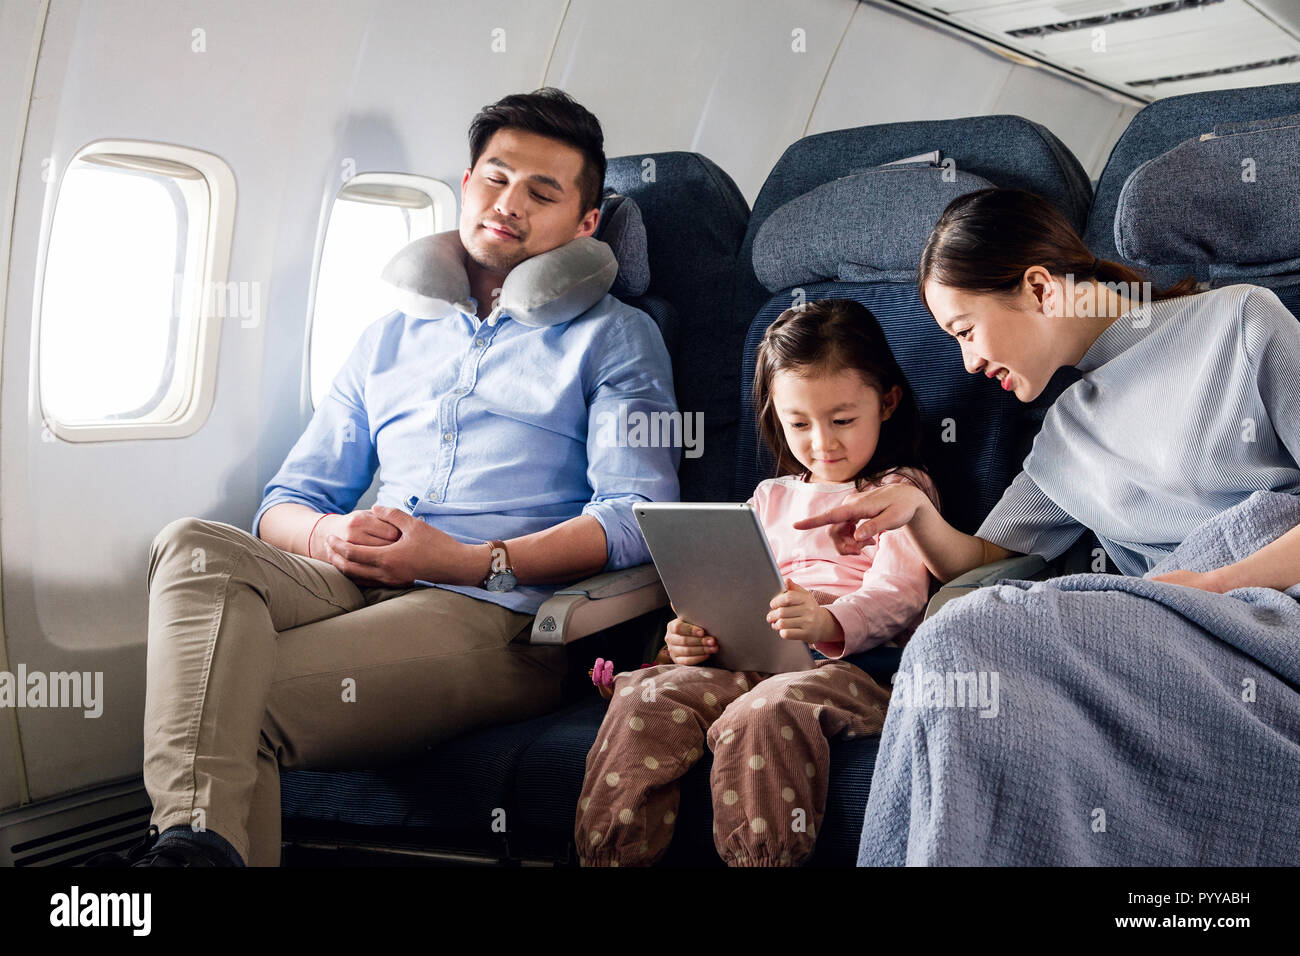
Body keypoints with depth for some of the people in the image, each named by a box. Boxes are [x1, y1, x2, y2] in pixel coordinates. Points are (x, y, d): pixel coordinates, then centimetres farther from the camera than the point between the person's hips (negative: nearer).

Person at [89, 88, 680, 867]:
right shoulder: (393, 336, 27)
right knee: (195, 547, -28)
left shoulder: (616, 337, 14)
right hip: (354, 585, 5)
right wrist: (329, 534, -4)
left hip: (497, 612, -4)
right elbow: (287, 501, 23)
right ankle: (195, 839, -42)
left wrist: (475, 562, -14)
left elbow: (640, 515, -2)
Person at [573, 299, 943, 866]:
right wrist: (699, 634, 1)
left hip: (856, 662, -5)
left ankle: (757, 855, -29)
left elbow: (899, 593, -4)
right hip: (760, 661, 5)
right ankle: (609, 858, -18)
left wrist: (829, 623, -27)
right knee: (646, 698, -22)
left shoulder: (901, 490, 12)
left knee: (763, 712, -38)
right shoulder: (771, 499, 28)